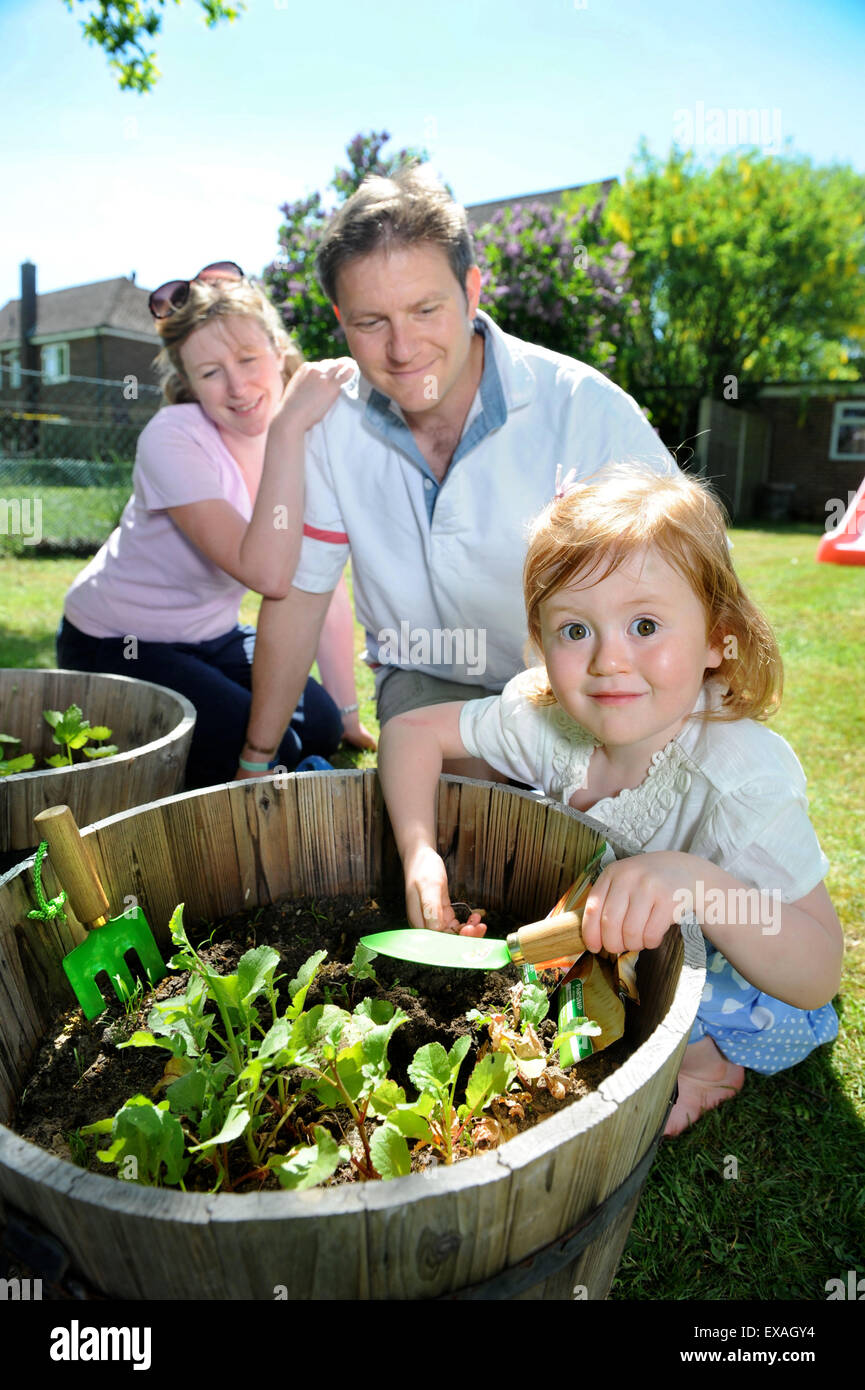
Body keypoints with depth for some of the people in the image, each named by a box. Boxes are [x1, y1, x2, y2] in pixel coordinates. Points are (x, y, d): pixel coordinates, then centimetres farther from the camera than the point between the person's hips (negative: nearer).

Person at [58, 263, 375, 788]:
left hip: (212, 636, 5)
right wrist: (288, 427, -41)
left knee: (322, 729, -8)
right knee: (270, 753, -18)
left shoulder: (313, 435, -10)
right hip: (115, 647, -5)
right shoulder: (174, 439, -26)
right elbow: (267, 573, -40)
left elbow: (325, 585, -6)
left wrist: (348, 714, -6)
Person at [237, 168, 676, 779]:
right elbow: (300, 589, 0)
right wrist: (256, 760, 4)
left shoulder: (587, 410, -18)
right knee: (476, 771, -27)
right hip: (427, 681, 1)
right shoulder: (332, 418, -8)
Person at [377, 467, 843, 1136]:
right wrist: (419, 853, -26)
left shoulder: (745, 778, -31)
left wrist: (697, 884, -51)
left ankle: (705, 1058, -1)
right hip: (612, 968, 5)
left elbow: (820, 976, -32)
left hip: (751, 989, -4)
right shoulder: (547, 718, -18)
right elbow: (411, 729, -10)